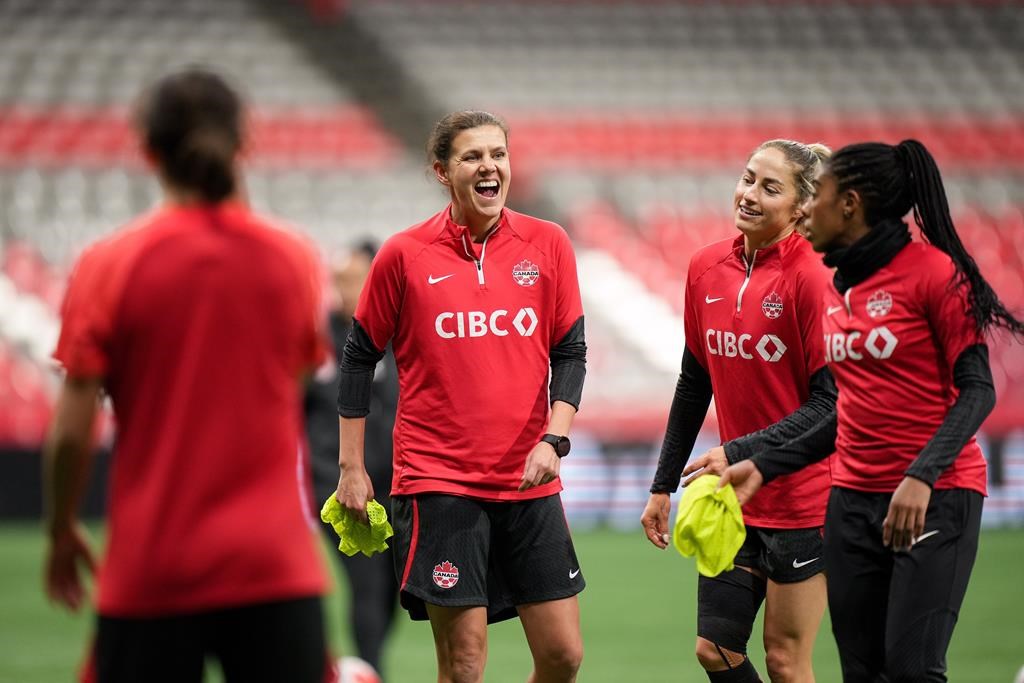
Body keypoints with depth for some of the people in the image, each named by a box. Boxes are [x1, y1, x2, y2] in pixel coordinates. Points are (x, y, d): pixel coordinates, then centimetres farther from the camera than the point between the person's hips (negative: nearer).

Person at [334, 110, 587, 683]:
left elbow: (570, 352, 6)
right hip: (438, 480, -3)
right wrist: (351, 466, 4)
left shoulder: (548, 244, 4)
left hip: (529, 480, 3)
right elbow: (360, 356, 6)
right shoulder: (404, 254, -2)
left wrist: (554, 440, -9)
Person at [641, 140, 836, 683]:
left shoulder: (812, 278, -15)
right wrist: (663, 485, 14)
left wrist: (739, 453, -23)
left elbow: (830, 403, -17)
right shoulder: (706, 268, 4)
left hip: (802, 502, -6)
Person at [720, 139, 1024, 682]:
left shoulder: (934, 271, -9)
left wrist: (922, 476, -25)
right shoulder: (838, 290, 12)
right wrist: (764, 468, 14)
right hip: (853, 500, 7)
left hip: (933, 498, -7)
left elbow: (977, 389, -12)